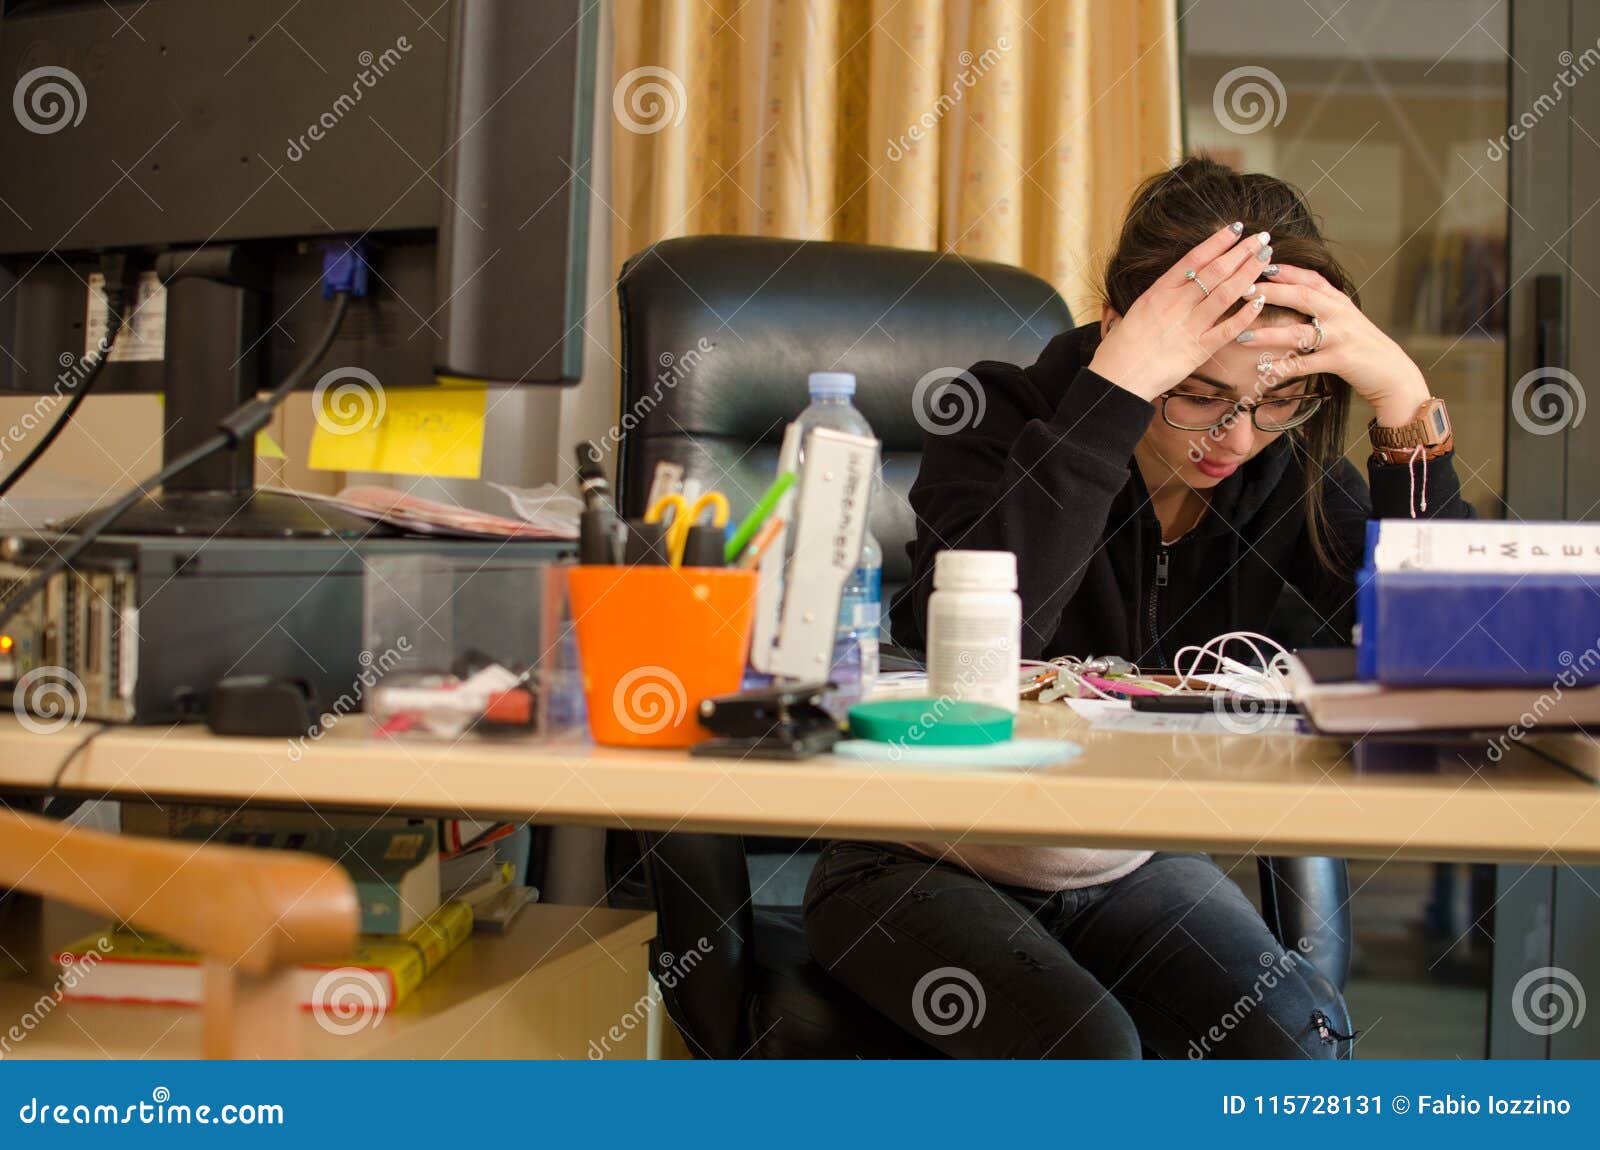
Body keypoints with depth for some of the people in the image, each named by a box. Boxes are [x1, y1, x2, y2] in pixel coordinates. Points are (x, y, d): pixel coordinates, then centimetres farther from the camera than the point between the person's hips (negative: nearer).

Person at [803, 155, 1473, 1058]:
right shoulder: (1008, 420, -18)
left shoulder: (1289, 475, -6)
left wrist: (1409, 405, -25)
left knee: (1299, 1030, -19)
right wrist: (1113, 386, -37)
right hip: (925, 867, -4)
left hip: (1129, 865, 4)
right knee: (1086, 1049, -27)